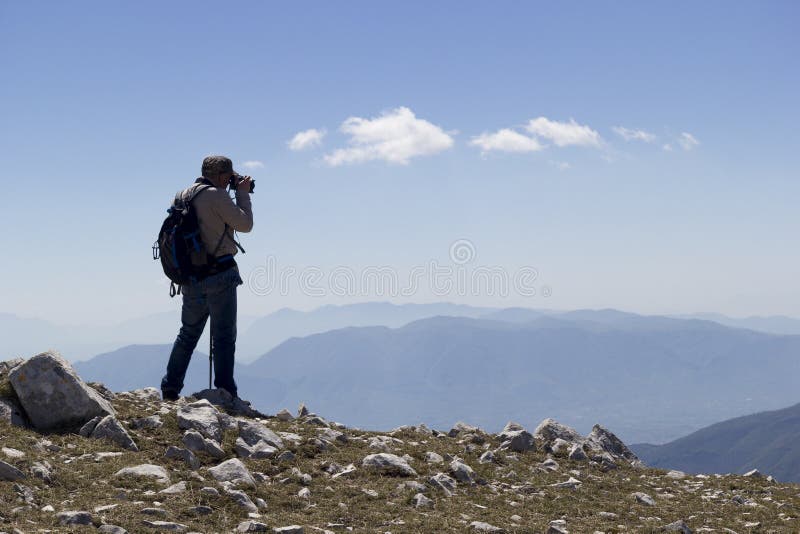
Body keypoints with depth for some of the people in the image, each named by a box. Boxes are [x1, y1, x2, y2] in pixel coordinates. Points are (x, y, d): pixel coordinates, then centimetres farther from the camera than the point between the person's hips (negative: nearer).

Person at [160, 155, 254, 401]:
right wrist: (243, 193, 3)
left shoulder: (183, 194, 9)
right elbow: (245, 224, -8)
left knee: (188, 333, 17)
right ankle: (225, 392, -1)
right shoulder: (217, 196, -14)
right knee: (224, 335, -1)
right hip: (220, 274, -7)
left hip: (191, 277, 7)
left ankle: (170, 389, 18)